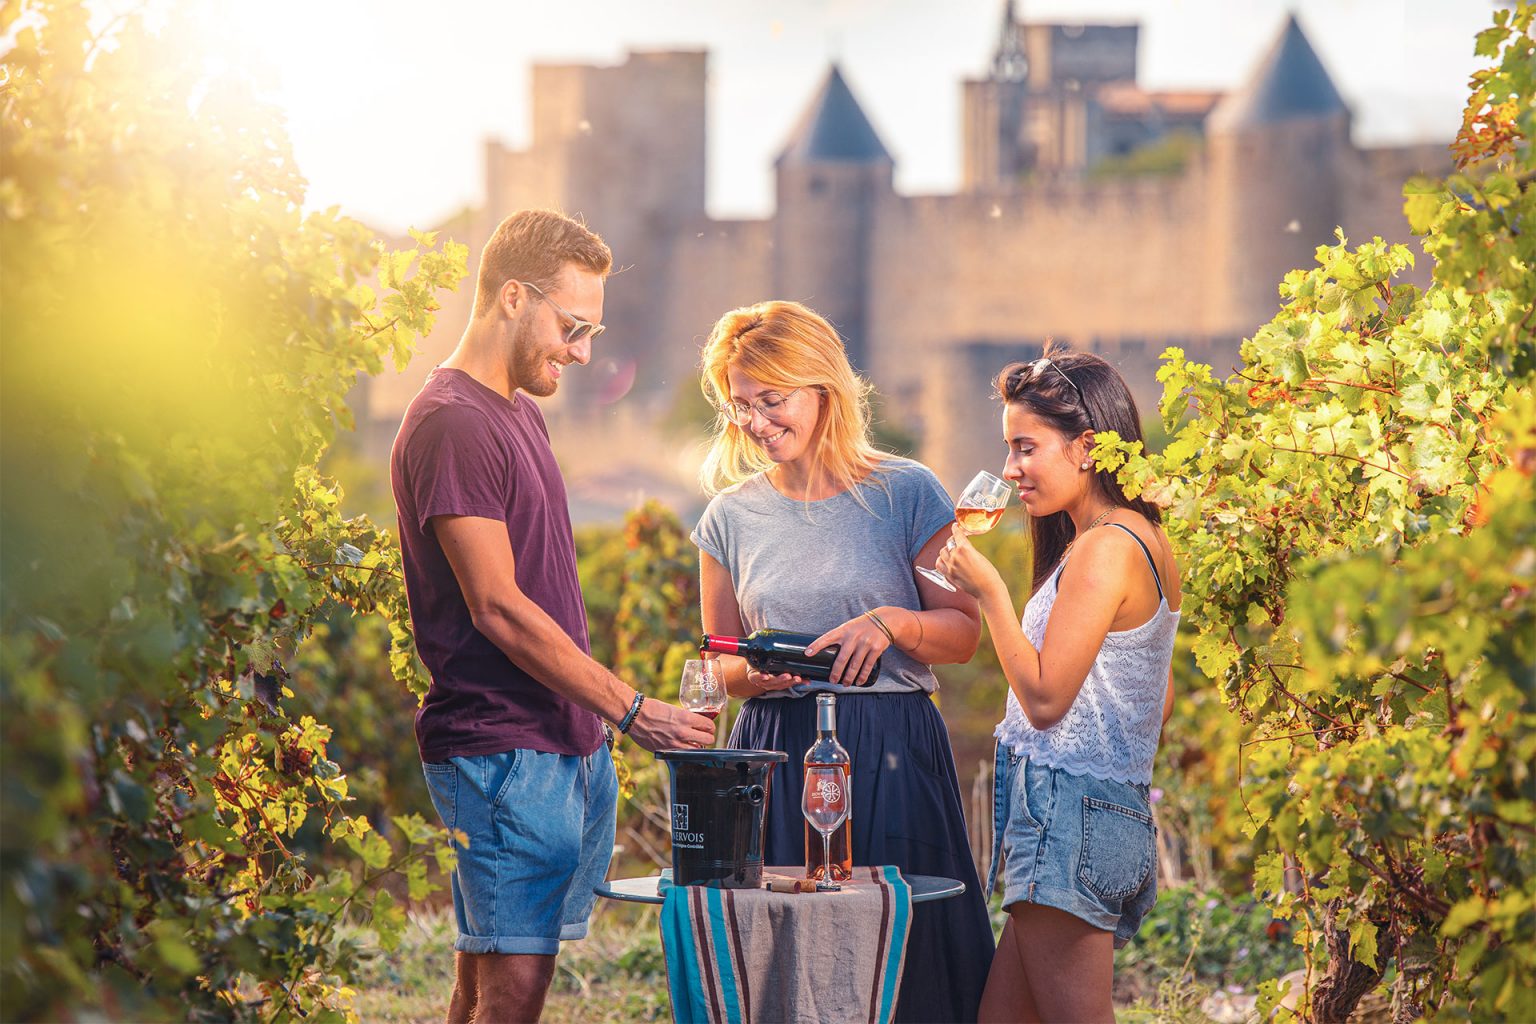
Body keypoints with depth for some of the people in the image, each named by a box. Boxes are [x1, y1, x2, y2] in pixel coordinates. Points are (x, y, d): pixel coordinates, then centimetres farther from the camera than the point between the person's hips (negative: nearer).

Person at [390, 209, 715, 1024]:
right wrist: (633, 711, -14)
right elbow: (498, 608, -17)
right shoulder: (451, 423, -12)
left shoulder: (518, 413, 19)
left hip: (568, 744, 9)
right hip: (502, 750, -9)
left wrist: (605, 720, 18)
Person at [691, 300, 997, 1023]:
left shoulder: (905, 493, 0)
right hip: (775, 754, 2)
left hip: (894, 753, -2)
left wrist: (891, 623, -16)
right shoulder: (731, 516, 8)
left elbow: (963, 632, 3)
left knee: (902, 953, -4)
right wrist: (756, 672, -8)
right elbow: (723, 664, 14)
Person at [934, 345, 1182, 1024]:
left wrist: (988, 591, -12)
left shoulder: (1104, 548, -15)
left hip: (1069, 814, -10)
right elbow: (1160, 703, 20)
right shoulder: (1147, 542, 15)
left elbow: (1045, 698, -18)